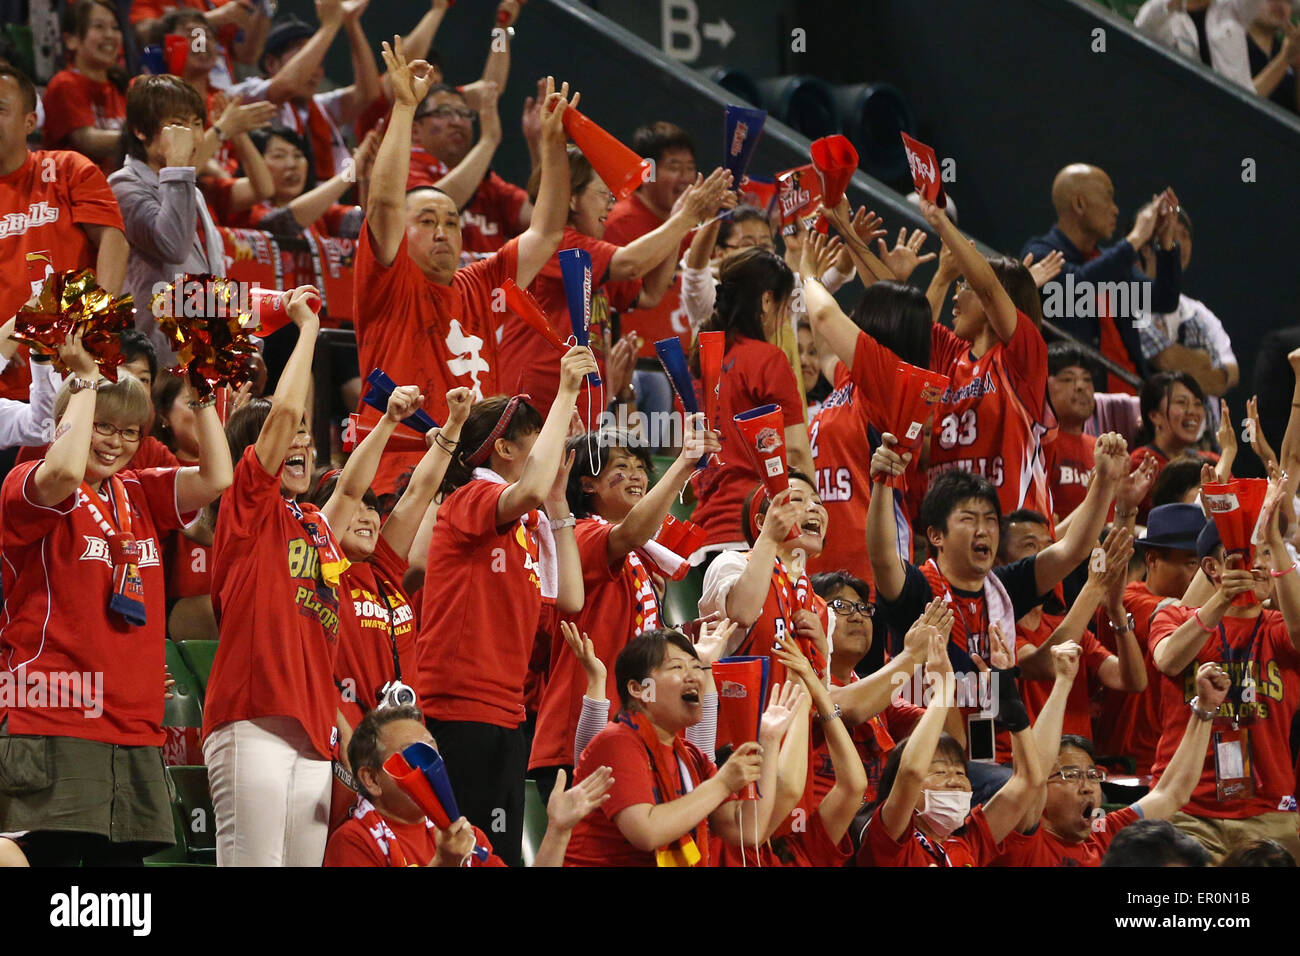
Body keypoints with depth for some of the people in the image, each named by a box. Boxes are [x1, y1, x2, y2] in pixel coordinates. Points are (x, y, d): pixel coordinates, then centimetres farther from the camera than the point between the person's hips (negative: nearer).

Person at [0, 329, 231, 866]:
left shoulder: (139, 495, 17)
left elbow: (216, 478, 6)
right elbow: (64, 472, -24)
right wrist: (86, 381, -13)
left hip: (134, 729, 7)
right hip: (54, 727, -7)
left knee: (124, 856, 3)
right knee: (49, 856, -11)